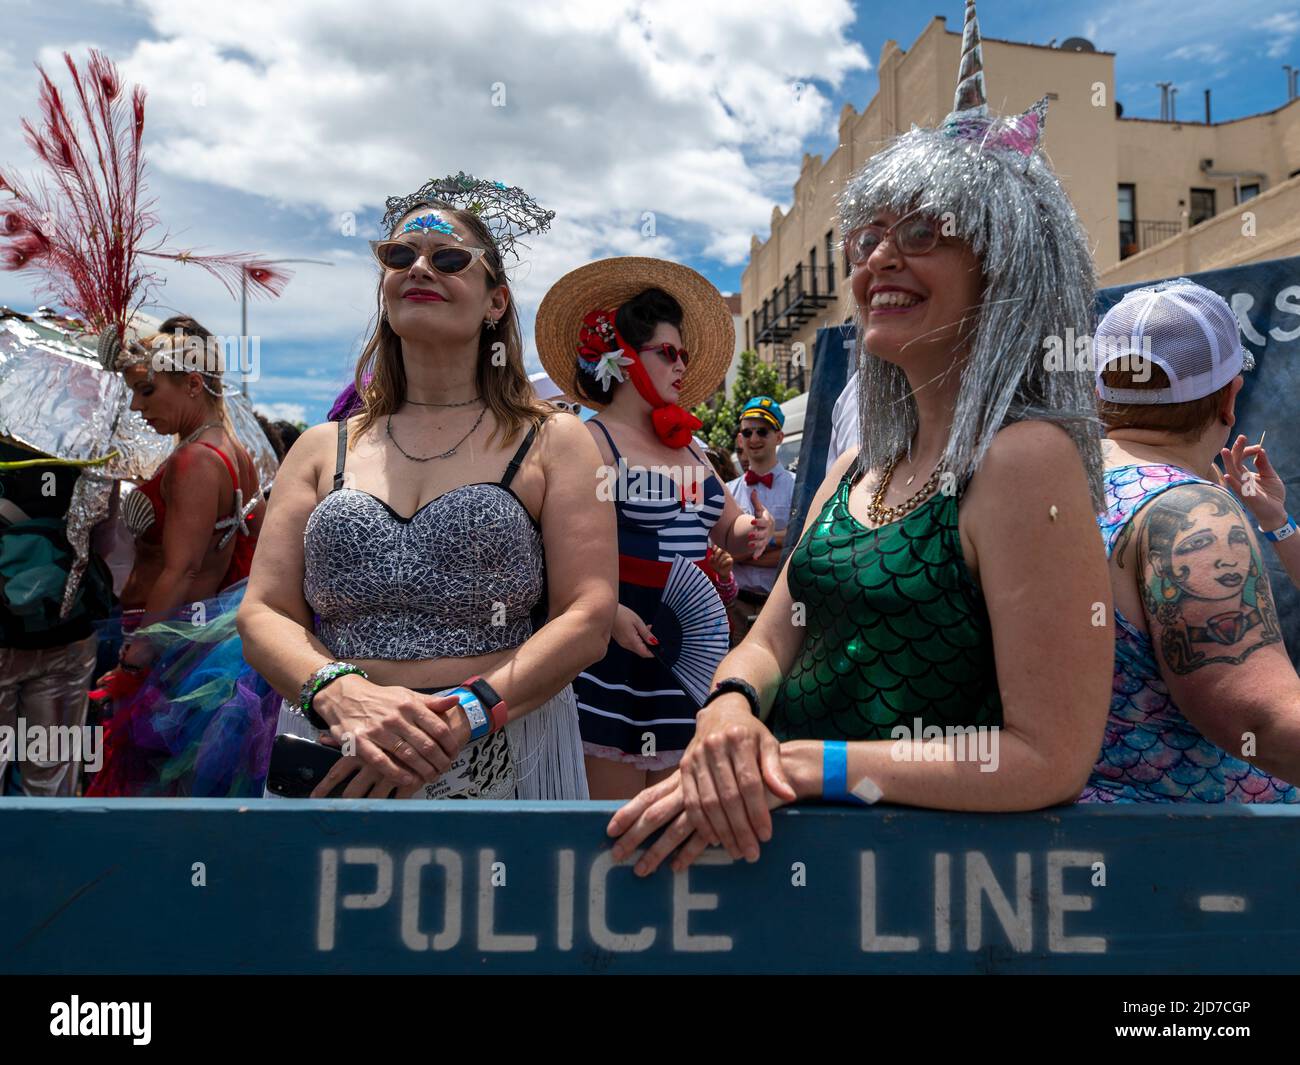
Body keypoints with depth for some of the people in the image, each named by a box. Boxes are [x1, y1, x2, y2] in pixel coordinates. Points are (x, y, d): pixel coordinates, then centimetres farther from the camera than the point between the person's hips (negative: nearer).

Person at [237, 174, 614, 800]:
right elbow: (262, 613, 3)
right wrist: (340, 693, -17)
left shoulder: (553, 442, 2)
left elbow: (588, 618, -7)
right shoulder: (323, 448, 9)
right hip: (332, 755, 2)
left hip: (504, 758, -1)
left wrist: (463, 715, -20)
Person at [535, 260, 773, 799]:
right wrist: (609, 614, -28)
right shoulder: (591, 441, -8)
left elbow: (726, 527, 26)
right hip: (624, 645, -7)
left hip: (691, 648, 8)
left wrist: (748, 533, 4)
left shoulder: (687, 450, 16)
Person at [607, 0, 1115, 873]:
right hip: (781, 831, 6)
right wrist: (732, 711, -12)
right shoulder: (860, 468, 8)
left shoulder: (1025, 457, -15)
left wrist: (800, 765, -19)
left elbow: (1049, 759, -16)